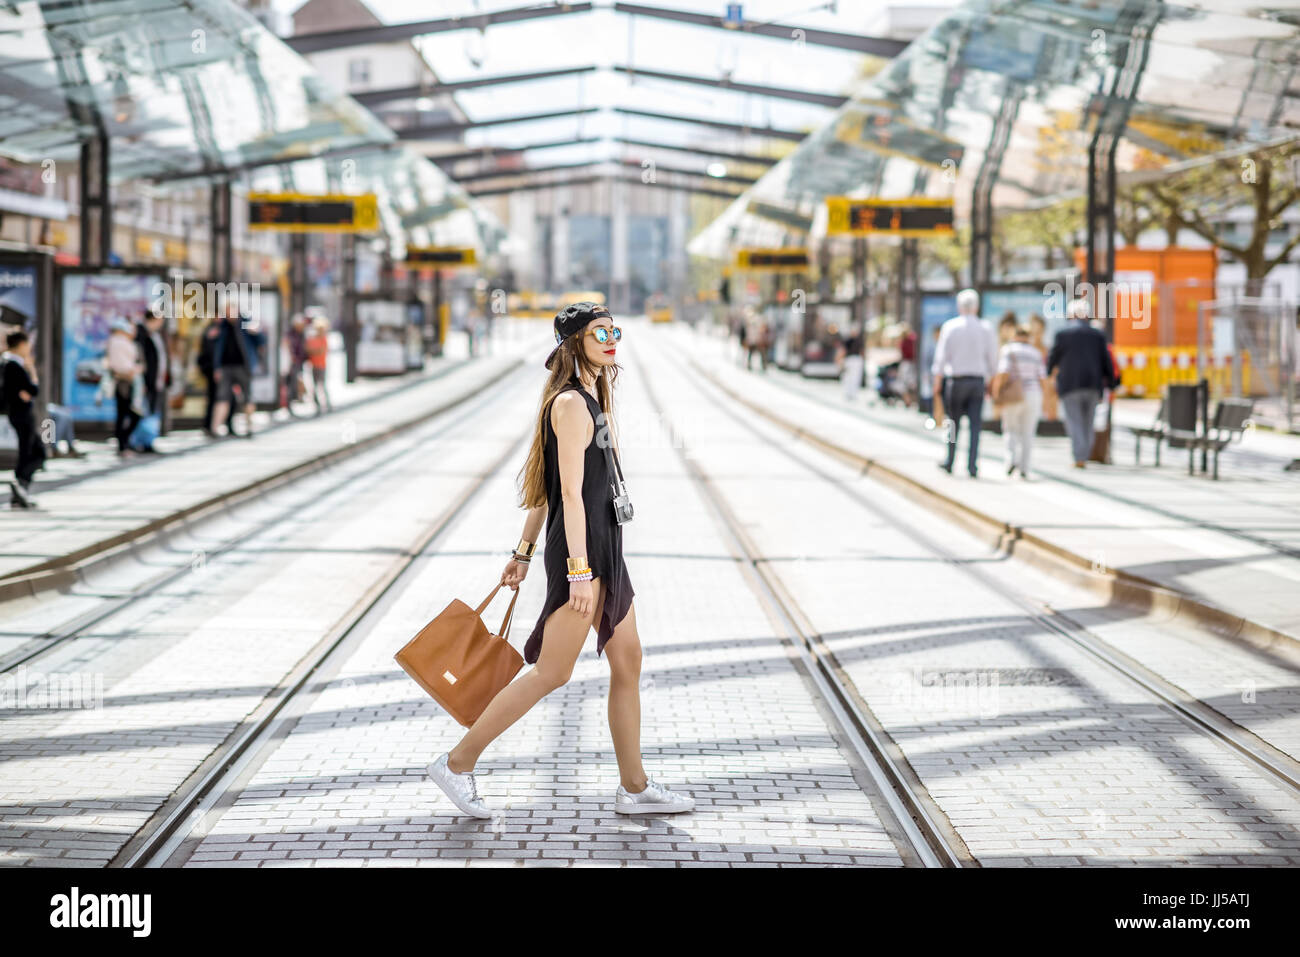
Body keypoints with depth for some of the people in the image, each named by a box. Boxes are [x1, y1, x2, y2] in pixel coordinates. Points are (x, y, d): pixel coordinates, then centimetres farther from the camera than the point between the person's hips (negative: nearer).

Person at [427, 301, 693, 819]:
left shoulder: (590, 400, 15)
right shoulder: (571, 404, -15)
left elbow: (542, 488, 18)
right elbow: (570, 493, -21)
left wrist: (524, 551, 20)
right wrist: (578, 571, -25)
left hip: (604, 553, 10)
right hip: (580, 550, -10)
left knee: (628, 663, 11)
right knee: (552, 673, -5)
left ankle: (634, 787, 19)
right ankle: (457, 764, 3)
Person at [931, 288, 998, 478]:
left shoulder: (950, 326, -4)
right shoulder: (985, 328, 2)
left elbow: (941, 356, -4)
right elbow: (992, 358, 5)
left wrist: (937, 381, 3)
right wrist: (990, 382, 14)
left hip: (956, 380, -1)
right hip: (978, 380, 1)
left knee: (954, 423, 10)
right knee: (975, 424, 1)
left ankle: (949, 462, 18)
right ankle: (972, 465, -5)